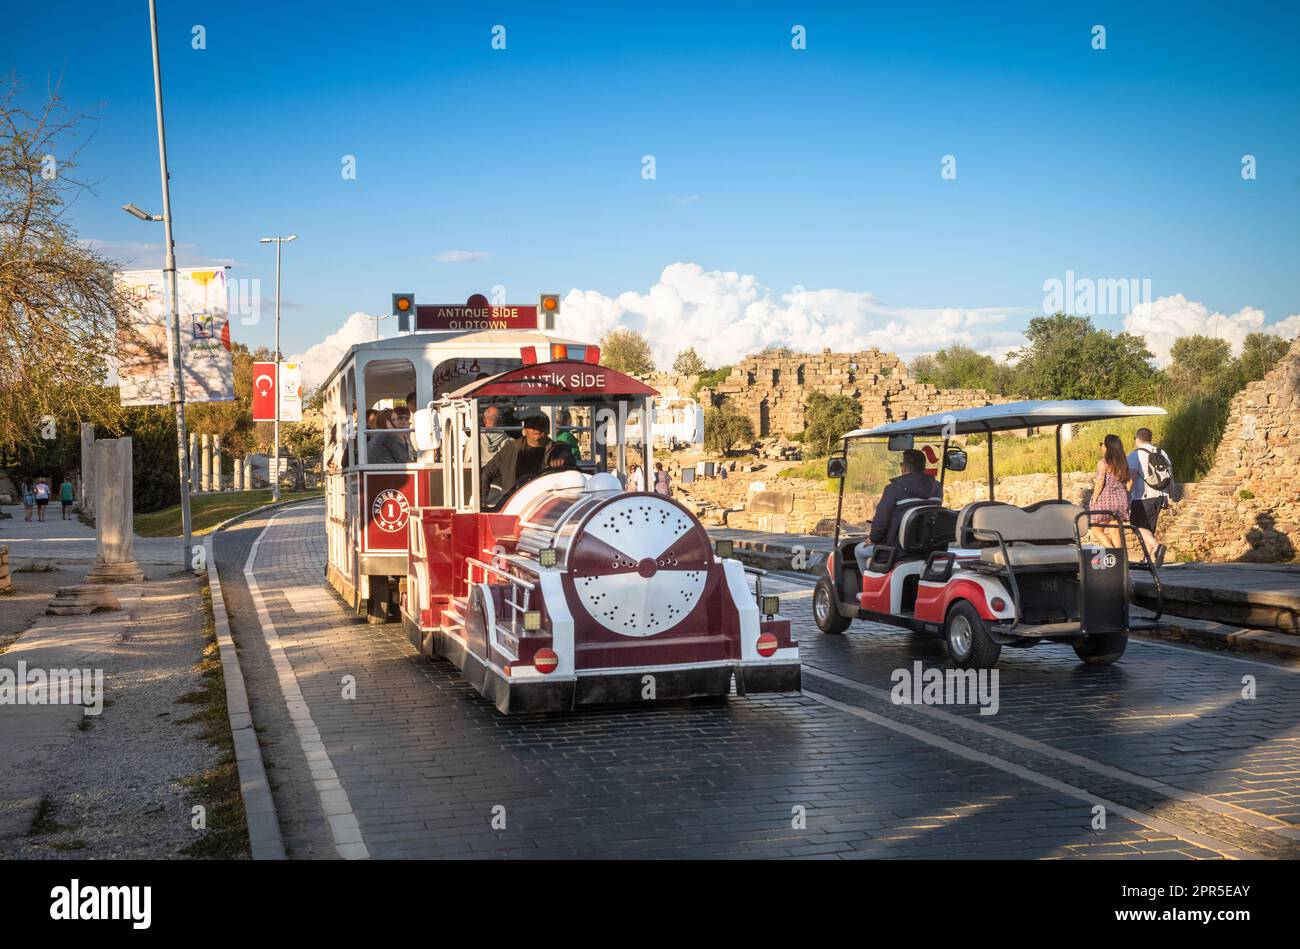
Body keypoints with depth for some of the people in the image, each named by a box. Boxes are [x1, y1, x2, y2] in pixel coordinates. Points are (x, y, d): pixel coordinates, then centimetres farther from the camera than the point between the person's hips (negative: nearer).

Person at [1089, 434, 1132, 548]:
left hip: (1106, 499, -6)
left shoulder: (1103, 462, -12)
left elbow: (1100, 483, -17)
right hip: (1120, 499, 6)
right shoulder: (1123, 462, 7)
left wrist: (1094, 500, -9)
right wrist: (1124, 498, 18)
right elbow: (1128, 483, 10)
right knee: (1115, 531, 10)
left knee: (1097, 529, 6)